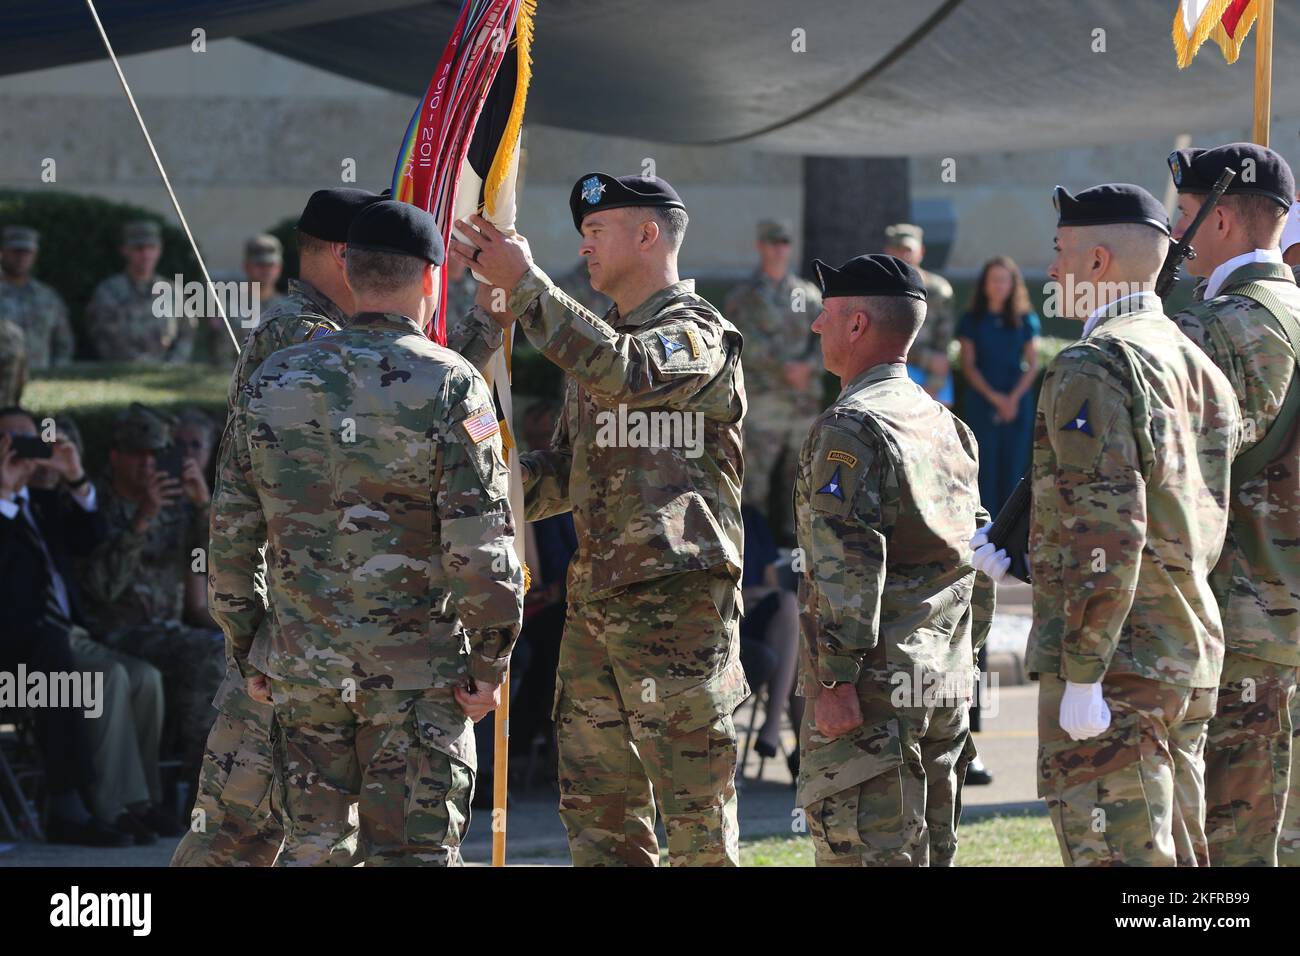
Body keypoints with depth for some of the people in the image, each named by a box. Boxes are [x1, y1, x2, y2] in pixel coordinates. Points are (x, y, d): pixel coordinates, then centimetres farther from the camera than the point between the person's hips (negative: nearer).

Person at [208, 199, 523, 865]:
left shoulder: (272, 381, 4)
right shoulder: (449, 385, -9)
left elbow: (231, 535, 8)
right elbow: (480, 543, -13)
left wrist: (247, 651, 17)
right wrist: (489, 662, -4)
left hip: (300, 666, 4)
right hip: (417, 672, -4)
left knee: (310, 843, 12)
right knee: (411, 851, 0)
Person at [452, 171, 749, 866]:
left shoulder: (698, 333, -7)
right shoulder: (595, 342, 21)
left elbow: (622, 372, -27)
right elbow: (565, 467, 23)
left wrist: (524, 284, -24)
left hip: (677, 596, -9)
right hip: (592, 600, 9)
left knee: (695, 809, -5)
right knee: (597, 811, 11)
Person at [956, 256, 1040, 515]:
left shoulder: (1026, 321, 8)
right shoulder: (972, 320, 5)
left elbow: (1032, 365, 6)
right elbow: (968, 365, 1)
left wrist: (1014, 398, -7)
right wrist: (994, 396, -10)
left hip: (1018, 404, 1)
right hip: (981, 403, -1)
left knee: (1014, 467, 0)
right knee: (985, 467, -5)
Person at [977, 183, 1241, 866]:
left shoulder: (1091, 367, -13)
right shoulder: (1199, 366, 15)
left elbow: (1109, 530, -22)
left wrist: (1081, 676, -20)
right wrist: (1024, 563, 23)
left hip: (1114, 661, -9)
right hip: (1190, 653, 9)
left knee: (1109, 852, -8)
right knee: (1176, 859, 13)